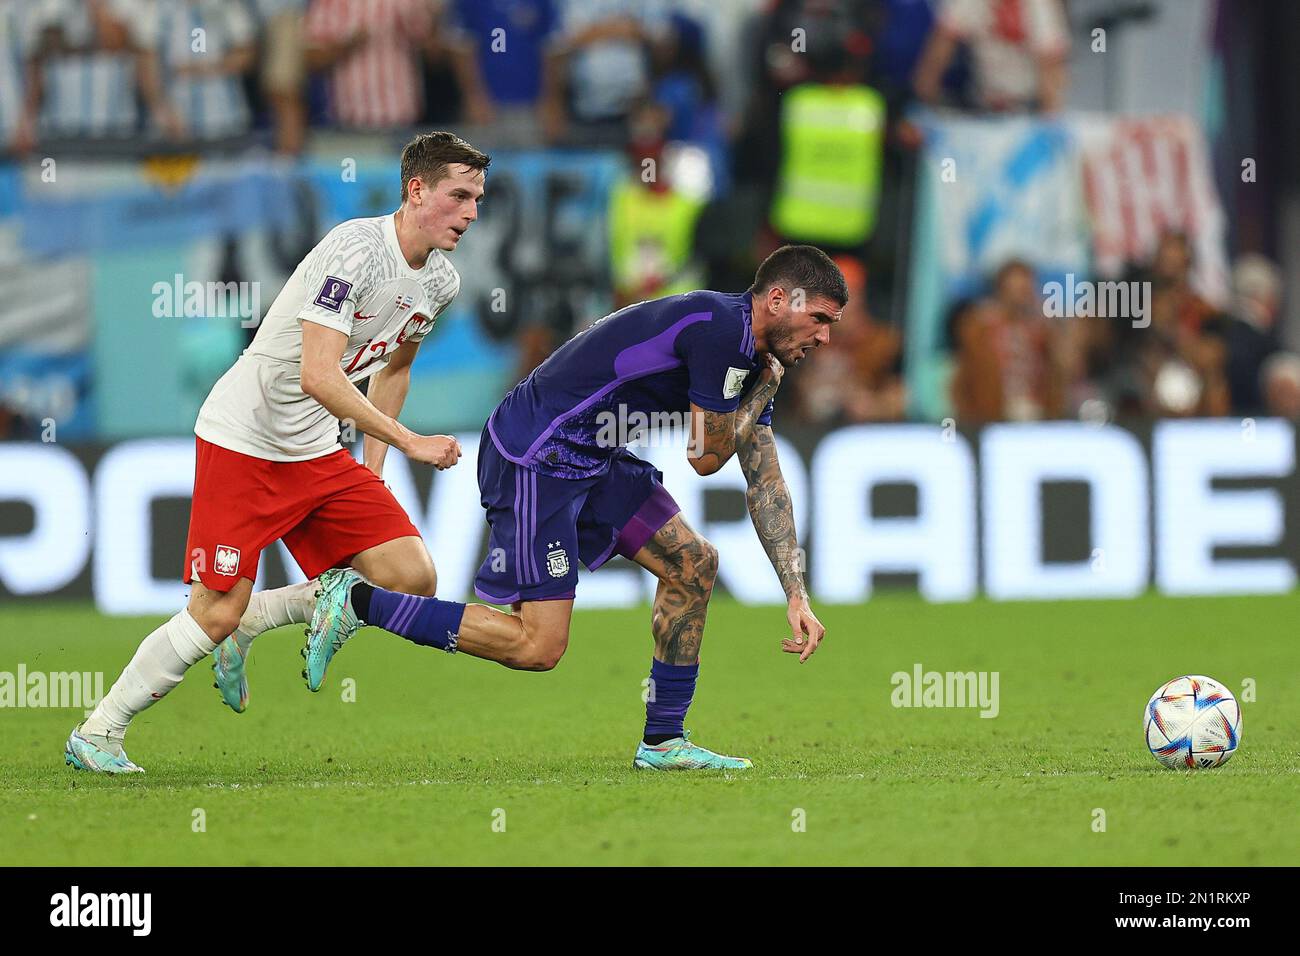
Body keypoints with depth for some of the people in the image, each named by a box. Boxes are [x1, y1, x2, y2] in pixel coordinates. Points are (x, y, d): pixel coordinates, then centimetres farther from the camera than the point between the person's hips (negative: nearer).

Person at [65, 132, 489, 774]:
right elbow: (318, 376, -31)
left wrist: (374, 468, 17)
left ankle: (246, 625, 10)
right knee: (214, 613, -10)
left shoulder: (440, 282, 4)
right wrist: (410, 443, -31)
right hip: (242, 439, -8)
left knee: (412, 579, -7)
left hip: (317, 454, 8)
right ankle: (95, 735, 8)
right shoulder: (354, 249, -23)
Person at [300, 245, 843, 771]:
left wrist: (795, 595, 11)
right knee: (539, 647, -11)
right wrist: (765, 389, 2)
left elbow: (766, 485, 16)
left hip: (590, 459, 10)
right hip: (533, 456, -10)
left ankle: (663, 740, 16)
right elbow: (706, 458, -12)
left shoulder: (755, 361, 12)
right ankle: (357, 601, -3)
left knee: (694, 563, 9)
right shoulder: (719, 328, -19)